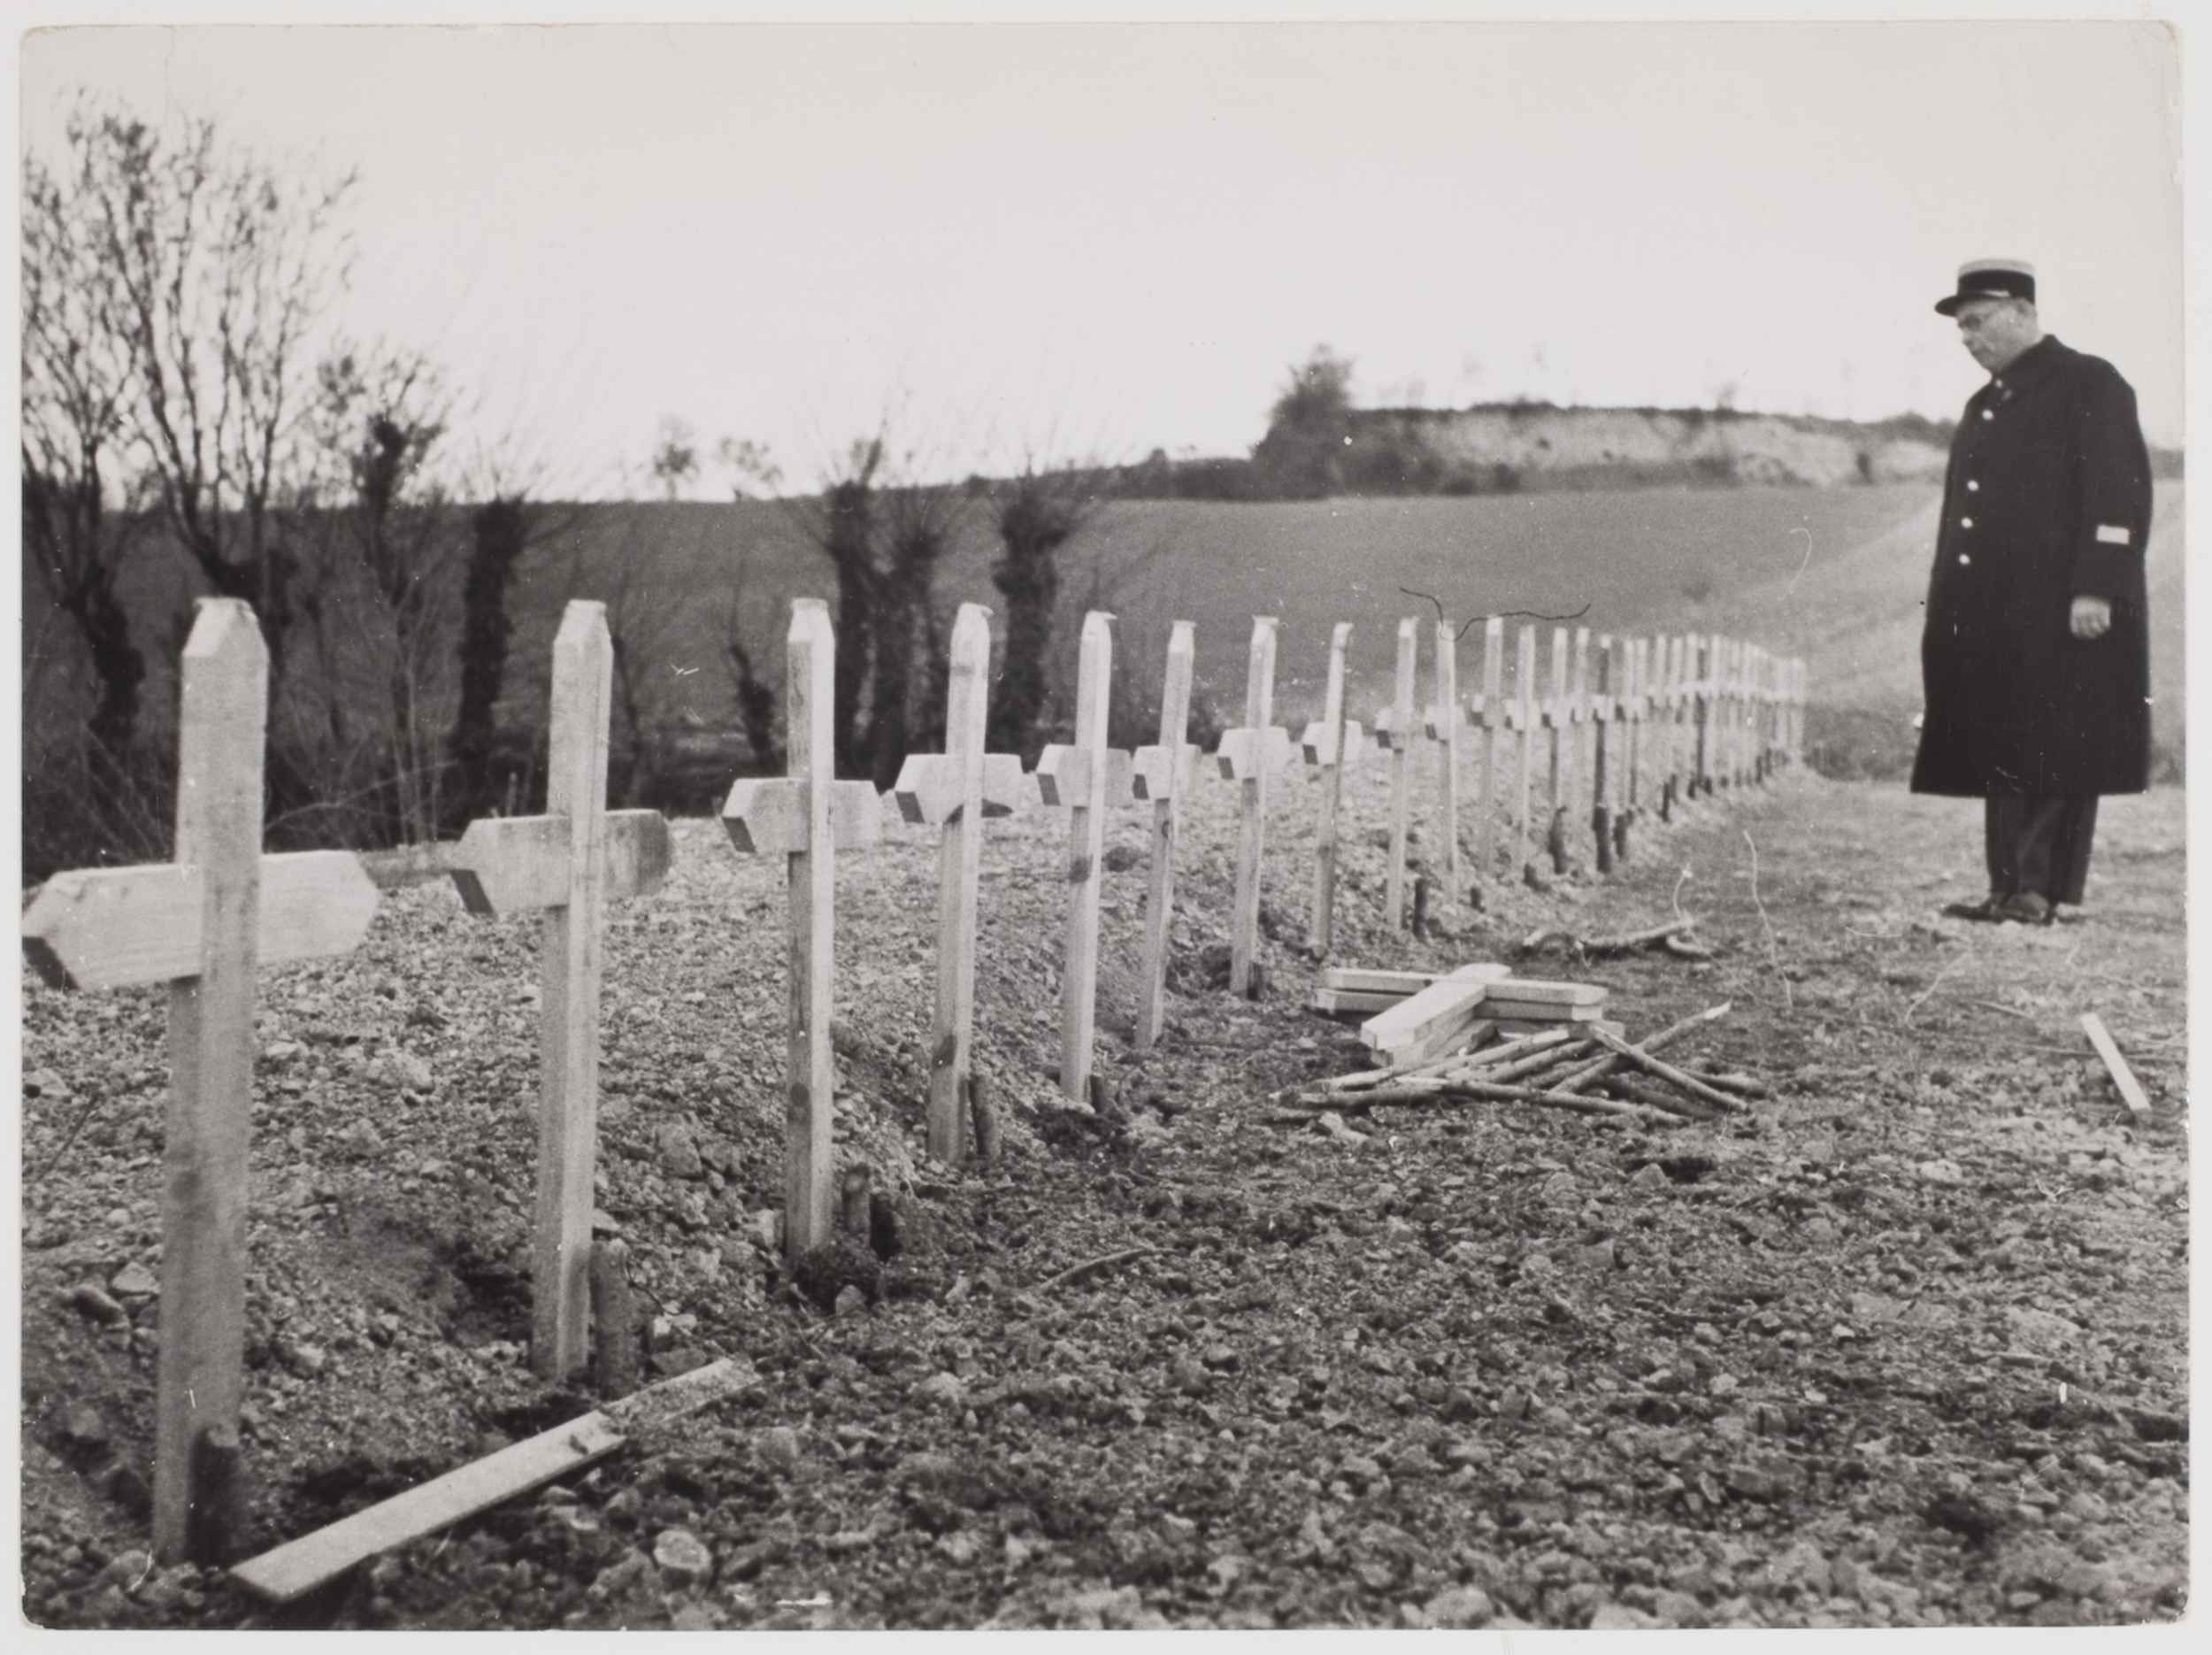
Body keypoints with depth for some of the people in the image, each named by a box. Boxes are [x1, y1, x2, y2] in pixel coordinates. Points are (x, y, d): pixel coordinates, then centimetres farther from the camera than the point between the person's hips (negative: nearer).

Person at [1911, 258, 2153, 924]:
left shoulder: (2089, 384, -2)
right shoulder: (1981, 406, 22)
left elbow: (2119, 494, -10)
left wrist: (2096, 589, -19)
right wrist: (1944, 607, 15)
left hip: (2058, 617, -8)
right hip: (1986, 617, 8)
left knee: (2055, 754, -4)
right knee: (1998, 756, 6)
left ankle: (2043, 890, -1)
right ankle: (2007, 888, 10)